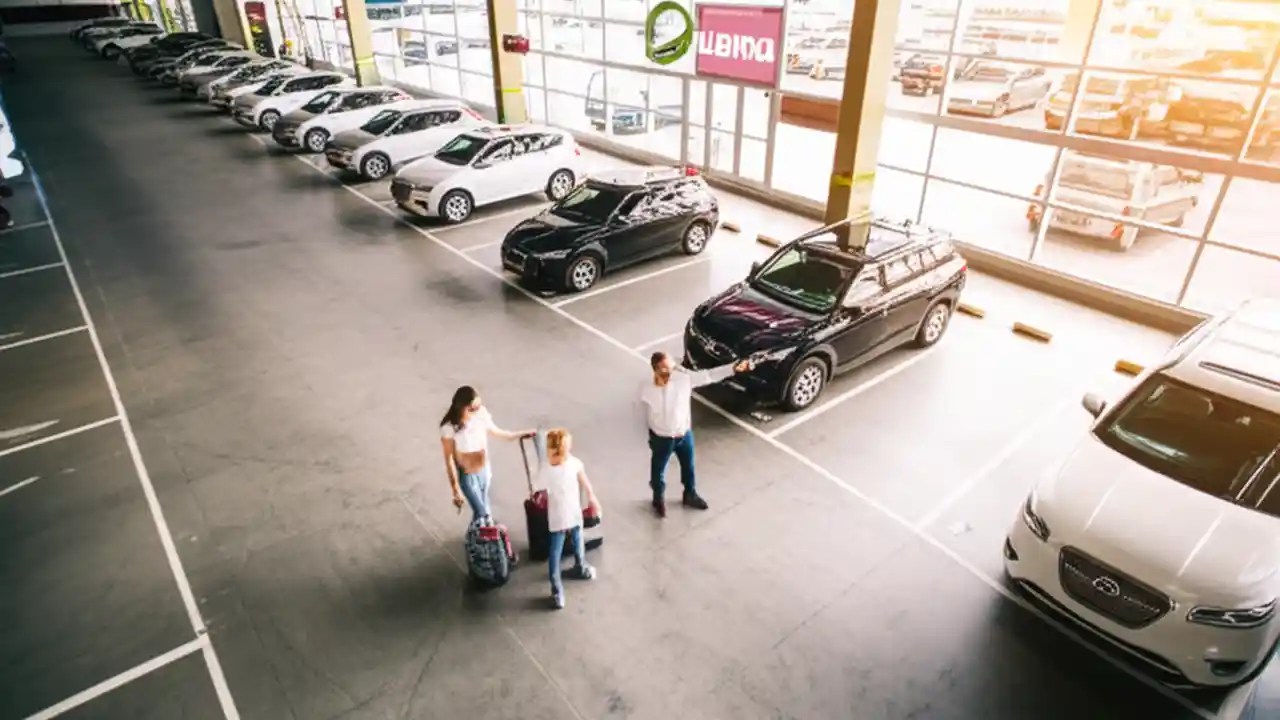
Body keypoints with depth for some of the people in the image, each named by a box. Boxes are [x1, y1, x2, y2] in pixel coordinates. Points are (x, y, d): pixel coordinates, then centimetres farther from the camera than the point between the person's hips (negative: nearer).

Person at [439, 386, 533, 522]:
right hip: (467, 475, -4)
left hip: (484, 469, 5)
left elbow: (495, 431, 3)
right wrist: (455, 488, -16)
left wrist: (520, 434, 6)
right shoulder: (449, 427, -29)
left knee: (483, 508, 22)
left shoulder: (481, 413, -17)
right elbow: (448, 459, -20)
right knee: (481, 513, 3)